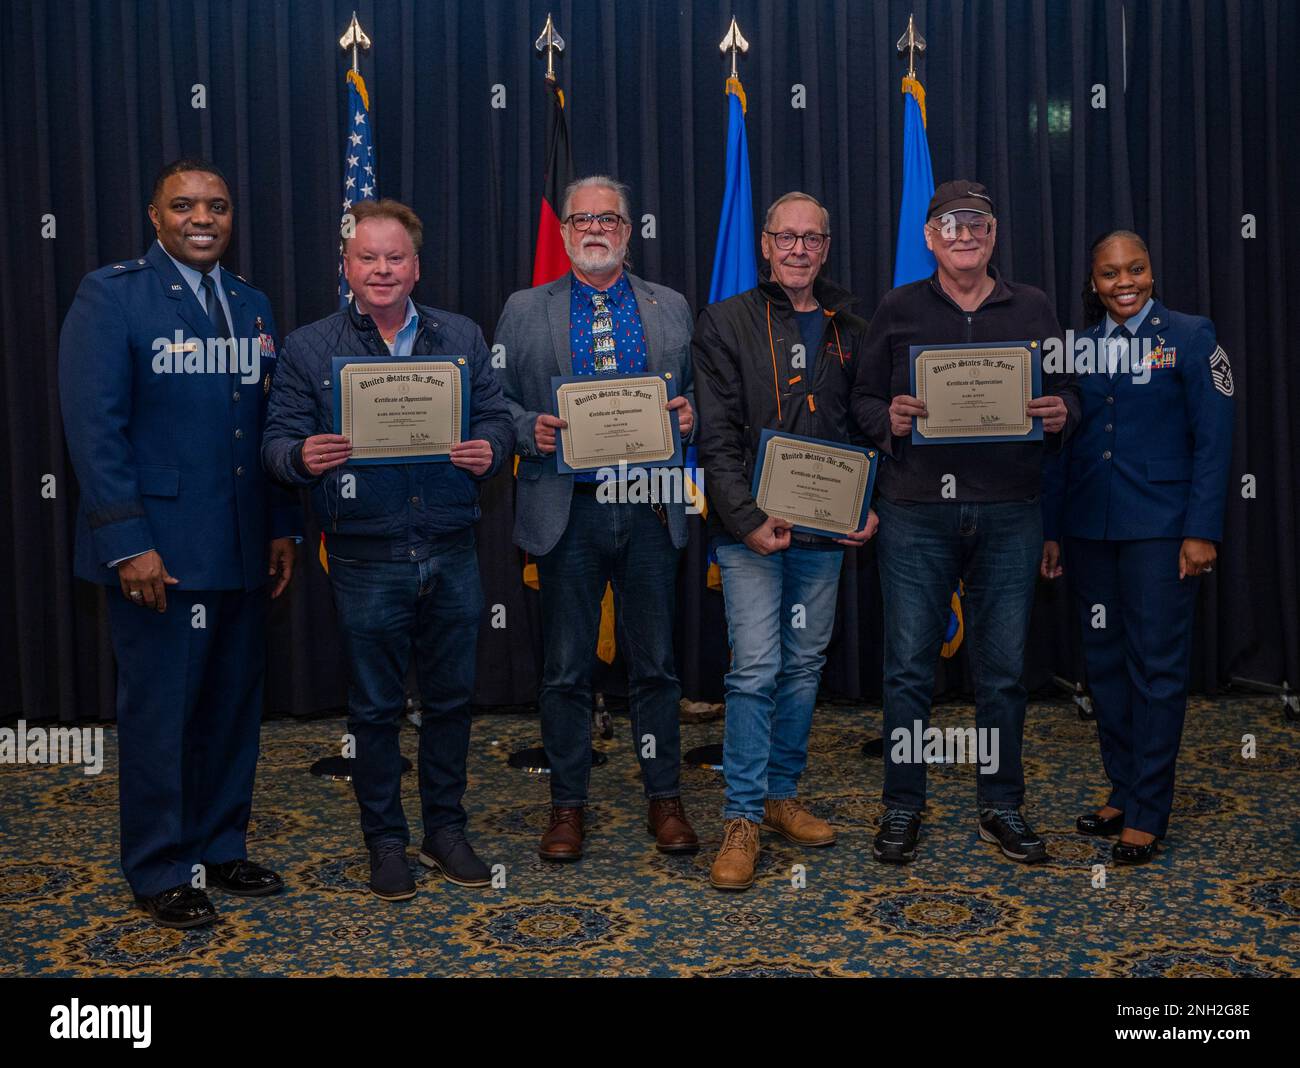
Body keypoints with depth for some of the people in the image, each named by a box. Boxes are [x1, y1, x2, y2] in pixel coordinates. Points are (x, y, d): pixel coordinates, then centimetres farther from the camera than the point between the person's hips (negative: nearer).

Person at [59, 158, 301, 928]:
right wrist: (127, 543, -16)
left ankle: (221, 850, 28)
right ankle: (161, 871, 20)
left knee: (234, 706, 12)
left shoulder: (253, 305, 13)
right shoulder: (111, 295, -4)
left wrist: (285, 527, 9)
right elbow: (95, 427, -11)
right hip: (161, 547, -5)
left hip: (243, 548, 6)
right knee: (160, 711, 5)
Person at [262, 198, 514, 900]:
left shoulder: (462, 338, 10)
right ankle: (385, 842, 24)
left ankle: (446, 830, 29)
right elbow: (278, 441, 0)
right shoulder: (307, 349, 3)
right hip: (367, 559, -2)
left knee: (451, 697, 12)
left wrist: (489, 451, -13)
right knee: (375, 707, 8)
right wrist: (305, 457, -23)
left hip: (452, 552, 2)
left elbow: (496, 418, 10)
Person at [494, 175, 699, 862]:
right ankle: (568, 804, 20)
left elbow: (701, 390, 13)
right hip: (566, 513, -1)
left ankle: (664, 799, 22)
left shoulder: (671, 308, 12)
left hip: (650, 508, 1)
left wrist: (690, 413, -8)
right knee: (566, 668, 6)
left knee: (655, 663, 9)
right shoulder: (524, 310, 8)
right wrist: (530, 431, -13)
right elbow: (494, 400, 6)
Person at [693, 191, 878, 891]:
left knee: (804, 666, 11)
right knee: (755, 669, -8)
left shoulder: (849, 332, 13)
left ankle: (782, 795, 25)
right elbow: (716, 436, -6)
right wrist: (748, 519, -16)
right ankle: (742, 819, 2)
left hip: (824, 531, 4)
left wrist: (868, 507, -1)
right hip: (750, 529, -4)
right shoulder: (726, 323, 1)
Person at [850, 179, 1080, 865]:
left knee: (1002, 666, 7)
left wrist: (1061, 416, -7)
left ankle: (1000, 805, 21)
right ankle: (902, 807, 15)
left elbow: (1068, 394, 15)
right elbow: (863, 398, 8)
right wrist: (889, 420, -13)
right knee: (909, 664, 1)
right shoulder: (898, 310, 8)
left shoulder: (1034, 311, 13)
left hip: (1009, 512, 2)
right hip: (916, 509, -1)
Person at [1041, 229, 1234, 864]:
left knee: (1156, 664, -1)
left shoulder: (1191, 337, -1)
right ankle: (1122, 792, 23)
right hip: (1088, 529, 4)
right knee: (1105, 661, 10)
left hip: (1158, 527, -4)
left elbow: (1213, 441, -5)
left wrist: (1201, 531, -11)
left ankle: (1146, 814, 7)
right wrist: (1051, 532, 10)